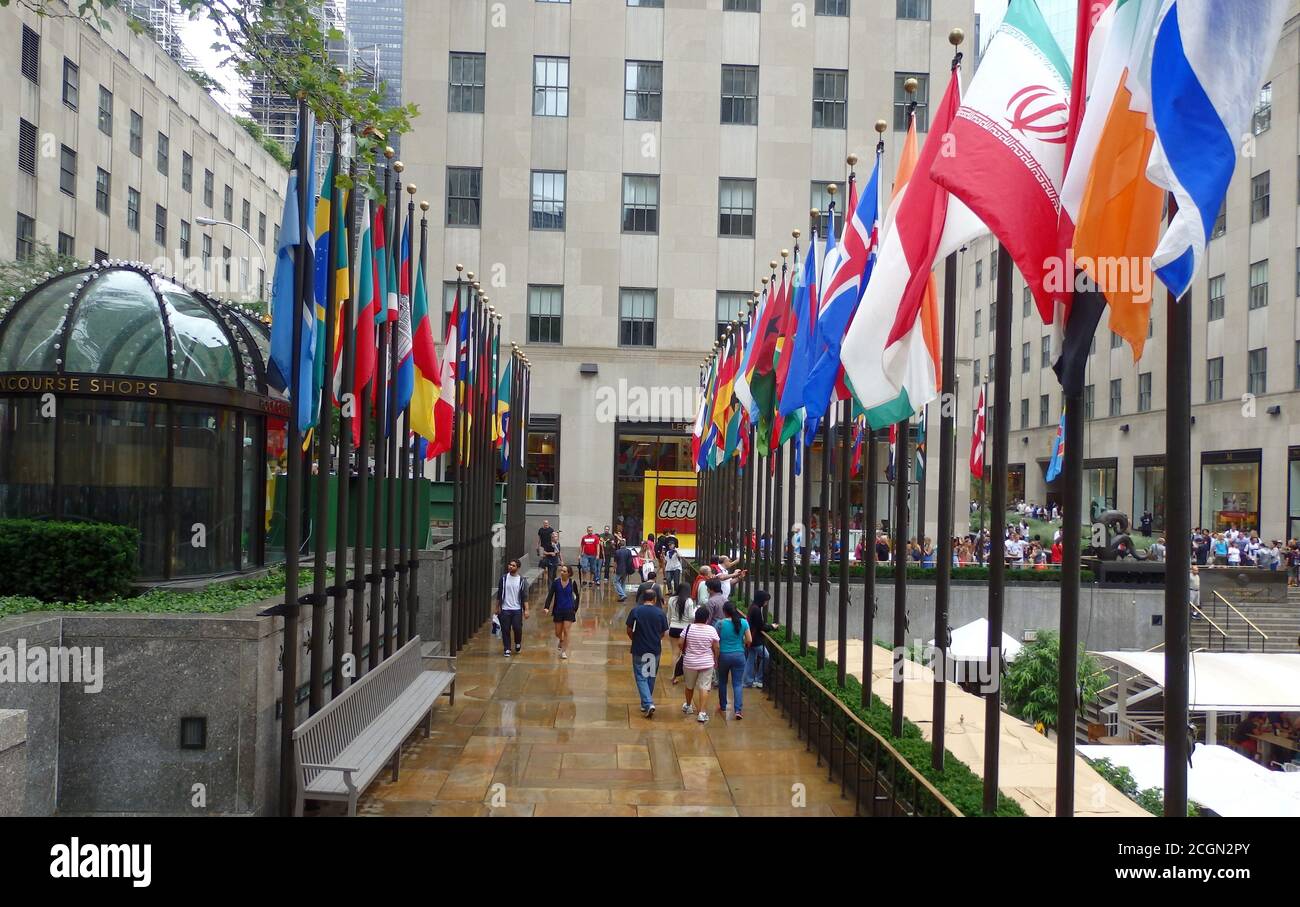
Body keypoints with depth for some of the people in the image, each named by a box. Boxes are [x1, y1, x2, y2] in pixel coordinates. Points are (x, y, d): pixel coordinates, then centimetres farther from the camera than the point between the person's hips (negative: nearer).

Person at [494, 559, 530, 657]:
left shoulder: (522, 580, -2)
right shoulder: (503, 578, 2)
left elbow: (525, 596, -2)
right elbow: (499, 594, 9)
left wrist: (526, 610, -8)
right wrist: (497, 607, 8)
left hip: (517, 609, -1)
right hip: (505, 609, 1)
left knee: (517, 628, -3)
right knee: (505, 630, 2)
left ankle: (518, 643, 26)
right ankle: (507, 649, 13)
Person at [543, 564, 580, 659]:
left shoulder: (572, 583, -8)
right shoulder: (556, 582, -8)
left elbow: (576, 596, 6)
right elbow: (550, 595, -10)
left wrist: (575, 608, 2)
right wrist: (546, 607, -22)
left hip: (569, 610, -2)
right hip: (558, 610, 2)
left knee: (566, 631, -5)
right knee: (558, 633, 11)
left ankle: (564, 651, 9)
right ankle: (561, 641, 45)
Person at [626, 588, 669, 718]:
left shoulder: (635, 611, -8)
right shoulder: (661, 613, -4)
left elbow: (629, 631, -5)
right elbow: (664, 633, 0)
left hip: (639, 649, -2)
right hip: (655, 650, 2)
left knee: (641, 677, 4)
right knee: (651, 677, 17)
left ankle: (648, 704, -12)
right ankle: (646, 704, 27)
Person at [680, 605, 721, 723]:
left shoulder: (688, 628, -7)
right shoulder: (711, 630, -9)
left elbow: (681, 644, -4)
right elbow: (716, 648, -5)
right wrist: (716, 660, 9)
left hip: (689, 662, 2)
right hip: (707, 663, -2)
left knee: (689, 686, 20)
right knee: (704, 687, 0)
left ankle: (688, 706, 38)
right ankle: (702, 713, -5)